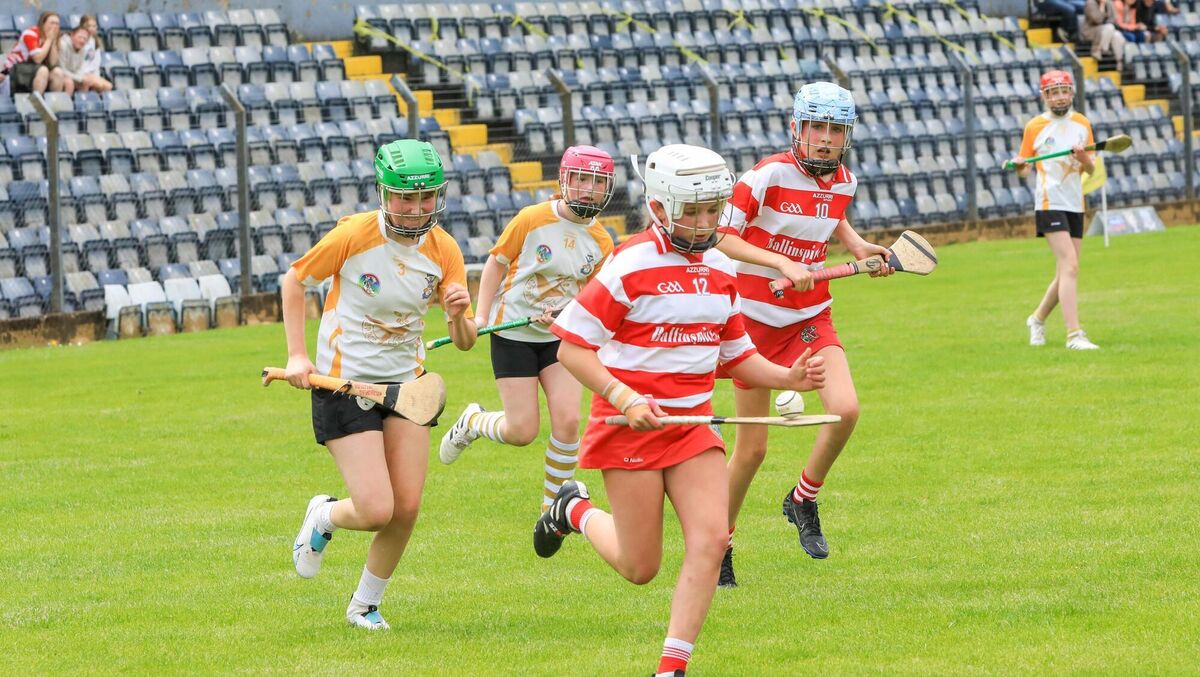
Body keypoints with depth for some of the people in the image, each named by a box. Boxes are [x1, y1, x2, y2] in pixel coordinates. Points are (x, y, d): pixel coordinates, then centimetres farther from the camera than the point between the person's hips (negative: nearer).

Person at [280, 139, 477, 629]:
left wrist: (459, 316, -25)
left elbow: (464, 342, -2)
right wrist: (297, 355, -7)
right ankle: (324, 516, 23)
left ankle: (366, 605, 21)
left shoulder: (443, 251, -5)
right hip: (344, 385, -4)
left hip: (406, 383, 4)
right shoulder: (354, 236, -17)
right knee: (377, 511, -13)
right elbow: (294, 281, -1)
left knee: (406, 509, -2)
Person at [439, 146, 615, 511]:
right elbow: (496, 264, -3)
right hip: (513, 336, -3)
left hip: (560, 337, 3)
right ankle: (472, 422, 28)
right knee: (522, 432, -6)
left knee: (567, 420, -13)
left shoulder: (601, 242, -2)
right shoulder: (532, 219, -13)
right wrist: (480, 319, -10)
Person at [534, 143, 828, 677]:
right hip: (630, 426, -6)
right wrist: (624, 398, -24)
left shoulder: (721, 270, 8)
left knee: (710, 540, -12)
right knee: (641, 567, 2)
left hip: (693, 424, 6)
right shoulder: (632, 265, -14)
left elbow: (736, 354, 17)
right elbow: (572, 345, -12)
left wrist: (787, 377, -2)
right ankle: (575, 511, 33)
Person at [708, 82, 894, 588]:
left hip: (812, 317, 4)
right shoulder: (769, 175, -17)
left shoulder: (844, 181, 1)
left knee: (845, 411, -19)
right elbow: (722, 236, -15)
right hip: (756, 317, -4)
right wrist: (781, 263, -26)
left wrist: (858, 247, 6)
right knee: (752, 448, 1)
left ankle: (803, 499, 8)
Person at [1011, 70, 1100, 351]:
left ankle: (1038, 319, 32)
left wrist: (1084, 158, -12)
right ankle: (1074, 334, -22)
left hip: (1075, 206, 5)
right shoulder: (1035, 127, 0)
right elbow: (1025, 169, 7)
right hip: (1050, 204, -5)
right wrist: (1019, 165, -16)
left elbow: (1090, 169, 10)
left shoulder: (1082, 124, 9)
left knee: (1065, 274, 9)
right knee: (1070, 266, -18)